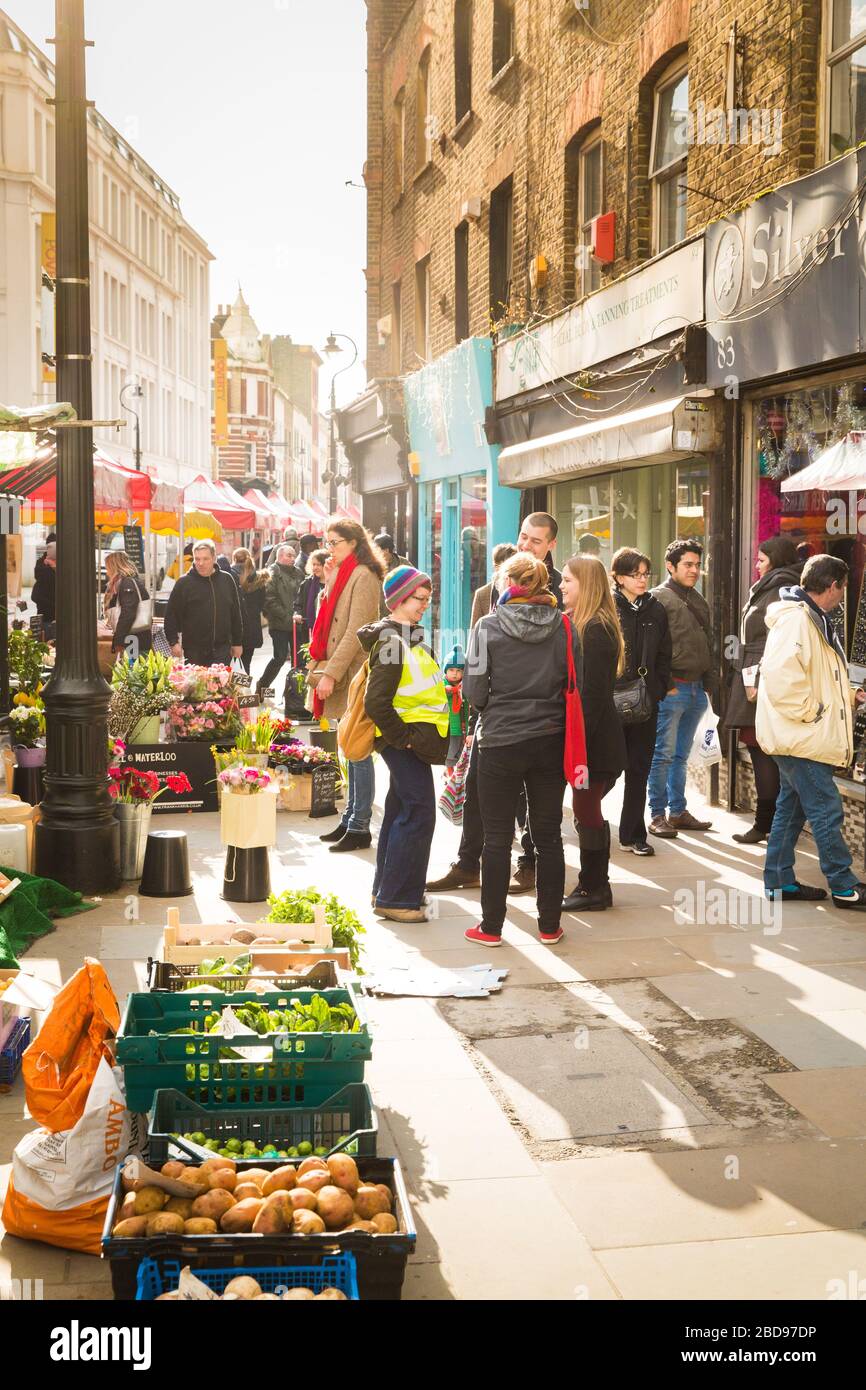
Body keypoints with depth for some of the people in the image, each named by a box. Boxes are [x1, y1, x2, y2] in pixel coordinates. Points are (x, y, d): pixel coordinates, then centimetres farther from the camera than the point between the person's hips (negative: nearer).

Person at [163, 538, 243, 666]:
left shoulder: (227, 580, 8)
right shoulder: (184, 583, -1)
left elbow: (236, 614, 14)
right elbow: (171, 614, 1)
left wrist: (237, 642, 13)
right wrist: (173, 642, -6)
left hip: (222, 650, 2)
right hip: (193, 650, -2)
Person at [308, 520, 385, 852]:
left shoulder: (363, 577, -12)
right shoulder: (344, 576, 17)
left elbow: (356, 632, -20)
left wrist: (331, 673, -21)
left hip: (354, 675, -10)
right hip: (342, 675, 10)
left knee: (358, 753, -5)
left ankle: (359, 828, 0)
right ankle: (350, 820, 21)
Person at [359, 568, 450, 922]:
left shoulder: (409, 637, 14)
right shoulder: (392, 643, -18)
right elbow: (376, 703, -25)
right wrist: (404, 739, -19)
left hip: (412, 737, 10)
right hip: (406, 738, -10)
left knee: (400, 811, 16)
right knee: (418, 815, -9)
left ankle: (386, 890, 28)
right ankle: (396, 899, -4)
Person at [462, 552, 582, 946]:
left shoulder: (488, 627, -9)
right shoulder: (564, 626, -1)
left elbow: (474, 691, -9)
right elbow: (577, 687, 2)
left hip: (500, 741, -3)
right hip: (551, 743, 3)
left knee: (497, 838, 7)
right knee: (549, 836, 11)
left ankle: (491, 927, 14)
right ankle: (550, 926, 19)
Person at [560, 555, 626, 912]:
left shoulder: (595, 629, -15)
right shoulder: (579, 624, 14)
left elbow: (593, 692, -20)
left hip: (594, 738, -9)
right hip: (587, 735, 9)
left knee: (587, 810, -2)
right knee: (587, 810, 13)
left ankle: (594, 889, 7)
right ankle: (594, 885, 21)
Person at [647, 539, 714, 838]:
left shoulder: (698, 601, 19)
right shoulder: (659, 598, -6)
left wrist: (708, 683, 17)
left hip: (696, 688, 7)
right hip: (671, 689, -7)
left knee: (681, 755, 13)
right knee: (663, 754, -4)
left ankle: (678, 811, 20)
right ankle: (657, 815, 2)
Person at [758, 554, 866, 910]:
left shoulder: (813, 619, 17)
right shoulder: (795, 619, -17)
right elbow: (780, 674, -29)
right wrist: (809, 710, -21)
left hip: (801, 738, 11)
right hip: (801, 737, -11)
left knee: (791, 807, 14)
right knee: (826, 810, -6)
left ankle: (779, 881, 22)